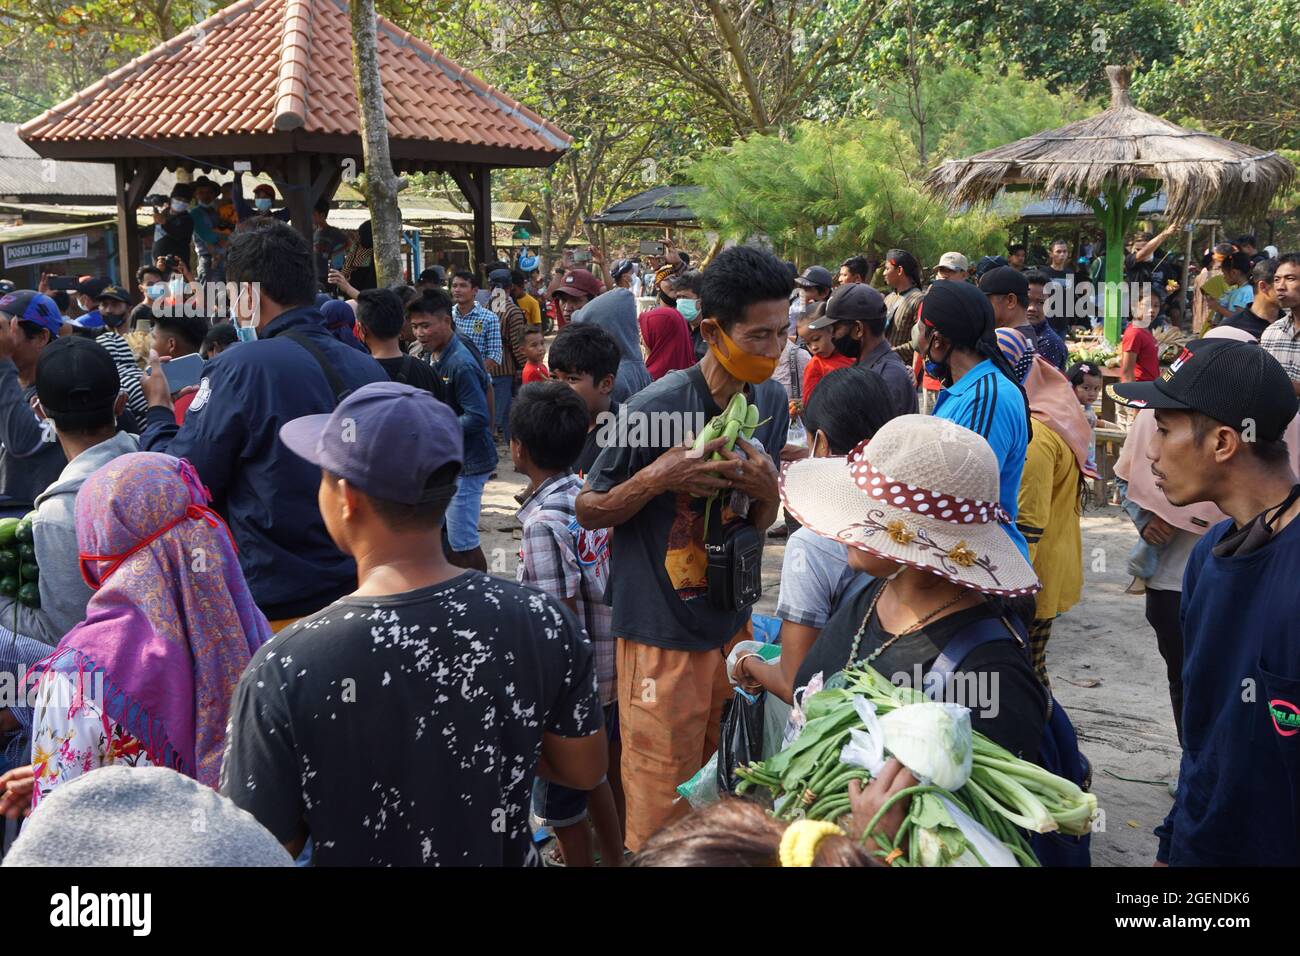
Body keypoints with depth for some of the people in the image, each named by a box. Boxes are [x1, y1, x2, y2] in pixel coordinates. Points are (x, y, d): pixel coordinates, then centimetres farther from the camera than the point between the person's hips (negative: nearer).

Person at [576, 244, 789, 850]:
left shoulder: (771, 400, 1)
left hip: (732, 623, 6)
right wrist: (658, 477, -25)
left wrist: (769, 491, -11)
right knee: (663, 826, 4)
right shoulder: (658, 408, -19)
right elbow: (588, 509, -8)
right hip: (662, 636, -6)